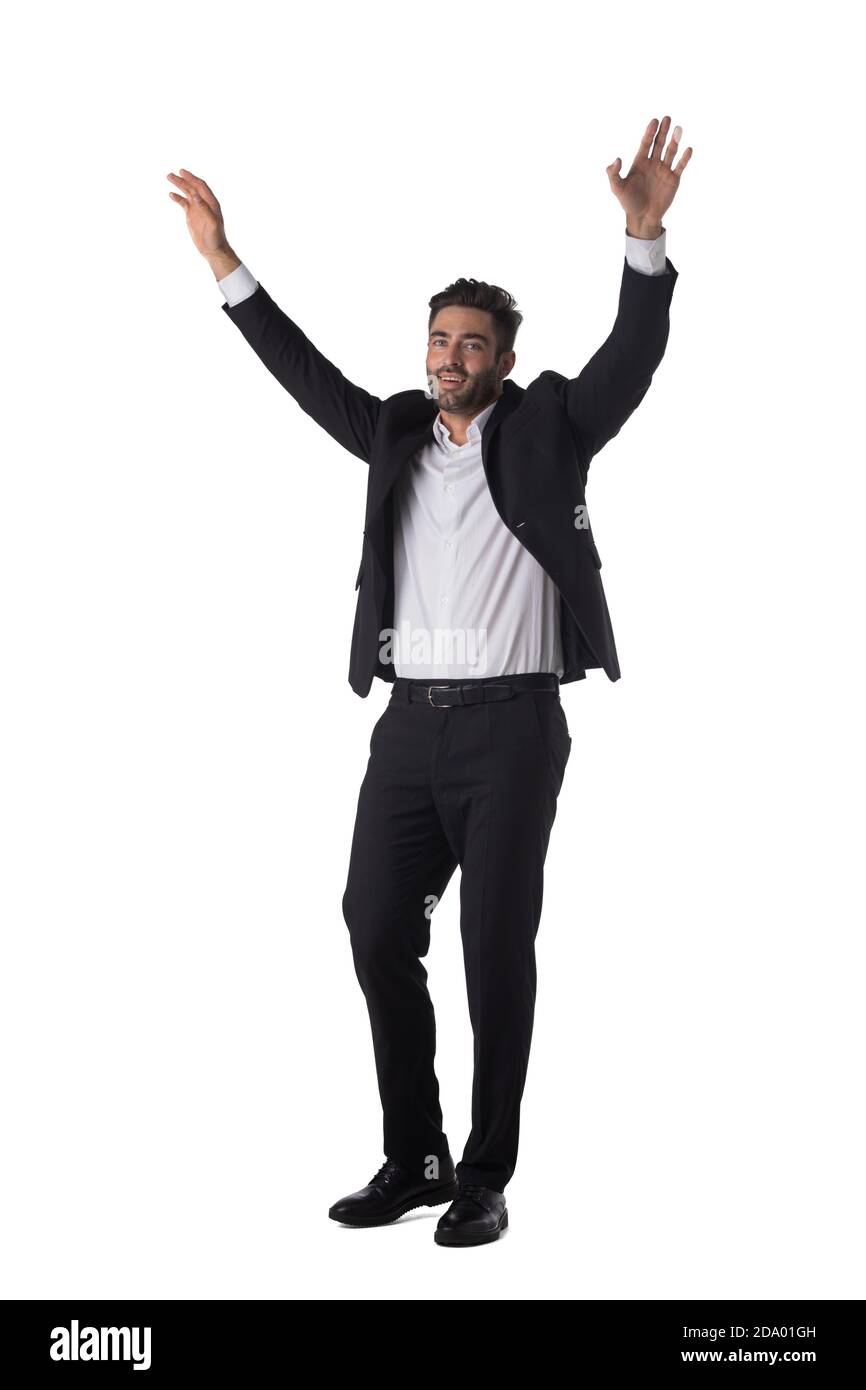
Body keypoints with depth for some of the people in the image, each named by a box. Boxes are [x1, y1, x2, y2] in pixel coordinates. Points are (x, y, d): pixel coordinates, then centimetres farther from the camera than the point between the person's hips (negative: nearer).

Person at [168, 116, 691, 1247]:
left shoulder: (547, 429, 3)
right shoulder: (398, 434, 14)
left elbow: (634, 354, -9)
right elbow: (304, 371, 18)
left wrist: (645, 236, -22)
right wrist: (222, 261, 14)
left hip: (511, 726, -5)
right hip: (411, 720, 5)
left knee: (498, 954, 0)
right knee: (377, 933, 4)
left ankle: (486, 1179, 9)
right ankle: (413, 1159, 17)